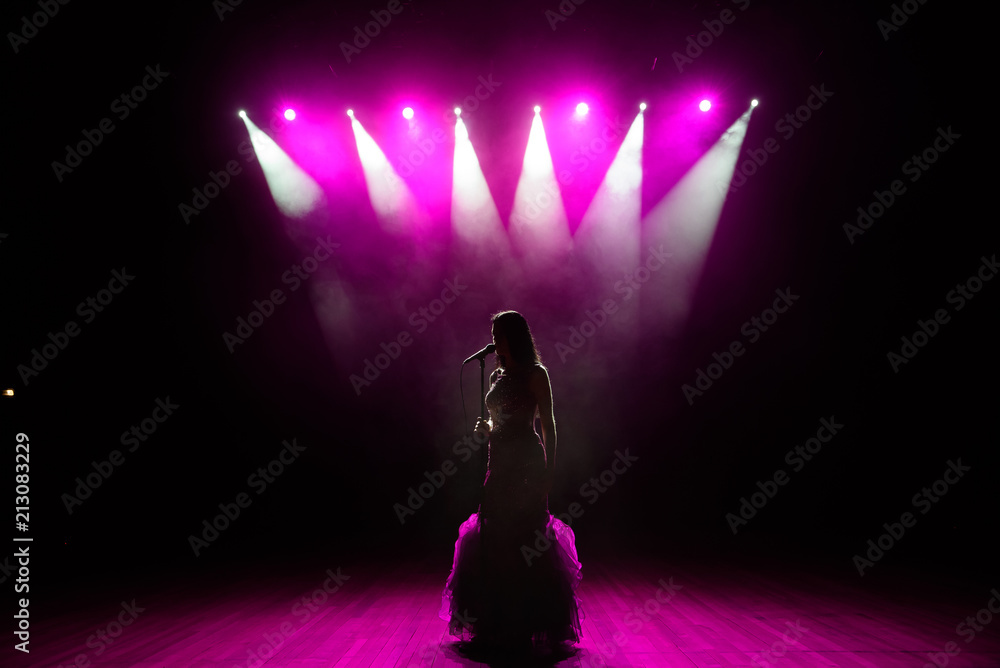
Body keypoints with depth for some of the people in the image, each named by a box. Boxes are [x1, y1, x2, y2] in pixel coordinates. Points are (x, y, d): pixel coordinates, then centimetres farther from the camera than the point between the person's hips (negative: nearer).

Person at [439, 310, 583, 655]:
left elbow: (548, 425, -8)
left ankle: (530, 626, 15)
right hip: (499, 461, 7)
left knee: (526, 539, -2)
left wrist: (548, 471, -13)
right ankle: (500, 625, 27)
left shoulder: (535, 374, -5)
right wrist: (486, 428, 0)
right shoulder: (497, 376, 14)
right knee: (494, 540, 10)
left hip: (527, 462, -7)